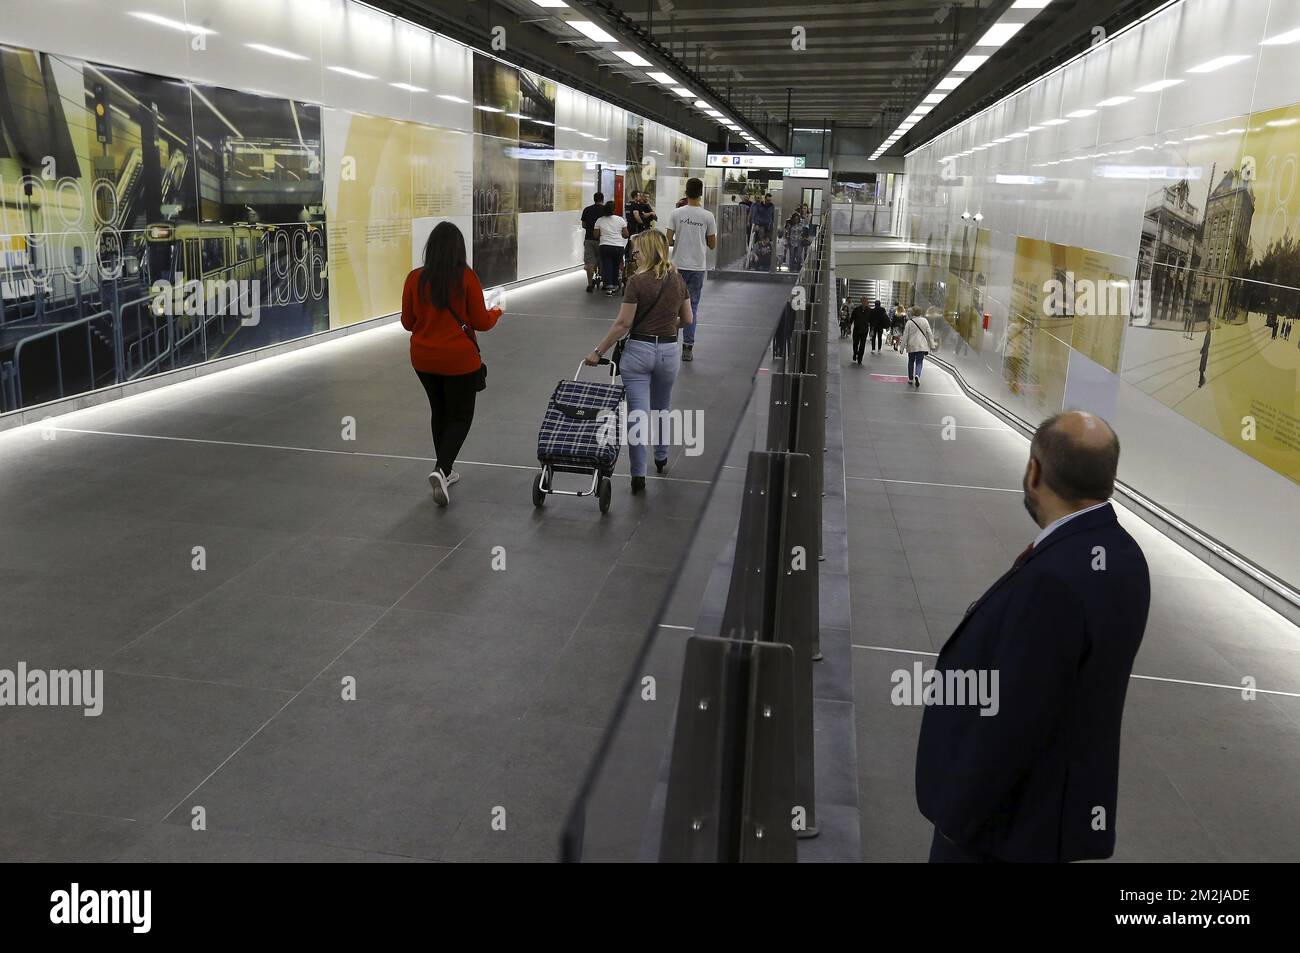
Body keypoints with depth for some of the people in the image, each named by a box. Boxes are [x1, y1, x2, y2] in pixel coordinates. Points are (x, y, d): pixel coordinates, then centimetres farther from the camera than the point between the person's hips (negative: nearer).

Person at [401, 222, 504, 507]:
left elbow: (407, 321, 4)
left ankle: (446, 471, 31)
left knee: (439, 411, 21)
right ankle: (442, 471, -11)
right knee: (460, 416, 9)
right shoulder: (467, 277, -14)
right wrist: (495, 312, 12)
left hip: (424, 359, 4)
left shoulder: (415, 279, -5)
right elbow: (481, 322, -9)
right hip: (459, 359, -4)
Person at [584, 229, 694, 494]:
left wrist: (598, 351, -6)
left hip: (639, 350, -5)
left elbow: (623, 324, -14)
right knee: (662, 407, 25)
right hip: (669, 351, 5)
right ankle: (661, 457, 41)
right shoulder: (677, 280, 2)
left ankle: (638, 475, -4)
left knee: (637, 413, -1)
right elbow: (687, 320, 8)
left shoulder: (637, 281, -14)